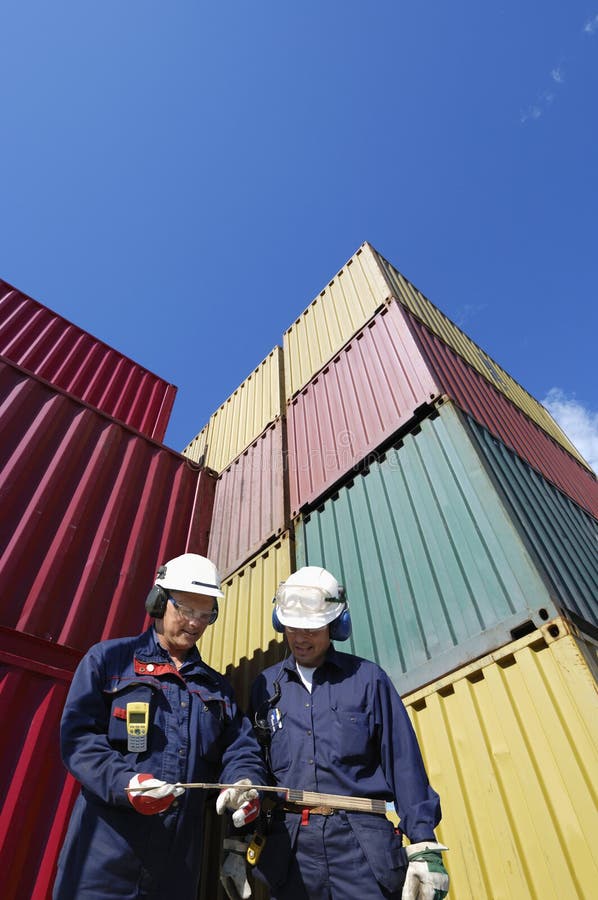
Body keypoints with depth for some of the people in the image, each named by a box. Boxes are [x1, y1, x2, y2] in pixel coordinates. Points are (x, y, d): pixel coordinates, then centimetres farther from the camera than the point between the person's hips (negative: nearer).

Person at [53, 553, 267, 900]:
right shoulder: (108, 658, -1)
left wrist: (244, 785, -17)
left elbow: (241, 749, 6)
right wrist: (124, 783, -24)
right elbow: (78, 736, -9)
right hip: (106, 853, -4)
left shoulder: (216, 686, 12)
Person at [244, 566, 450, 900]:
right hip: (289, 845, 3)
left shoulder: (367, 678, -2)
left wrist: (424, 846, -7)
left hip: (362, 846, -2)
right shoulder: (267, 685, 6)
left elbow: (404, 764, -2)